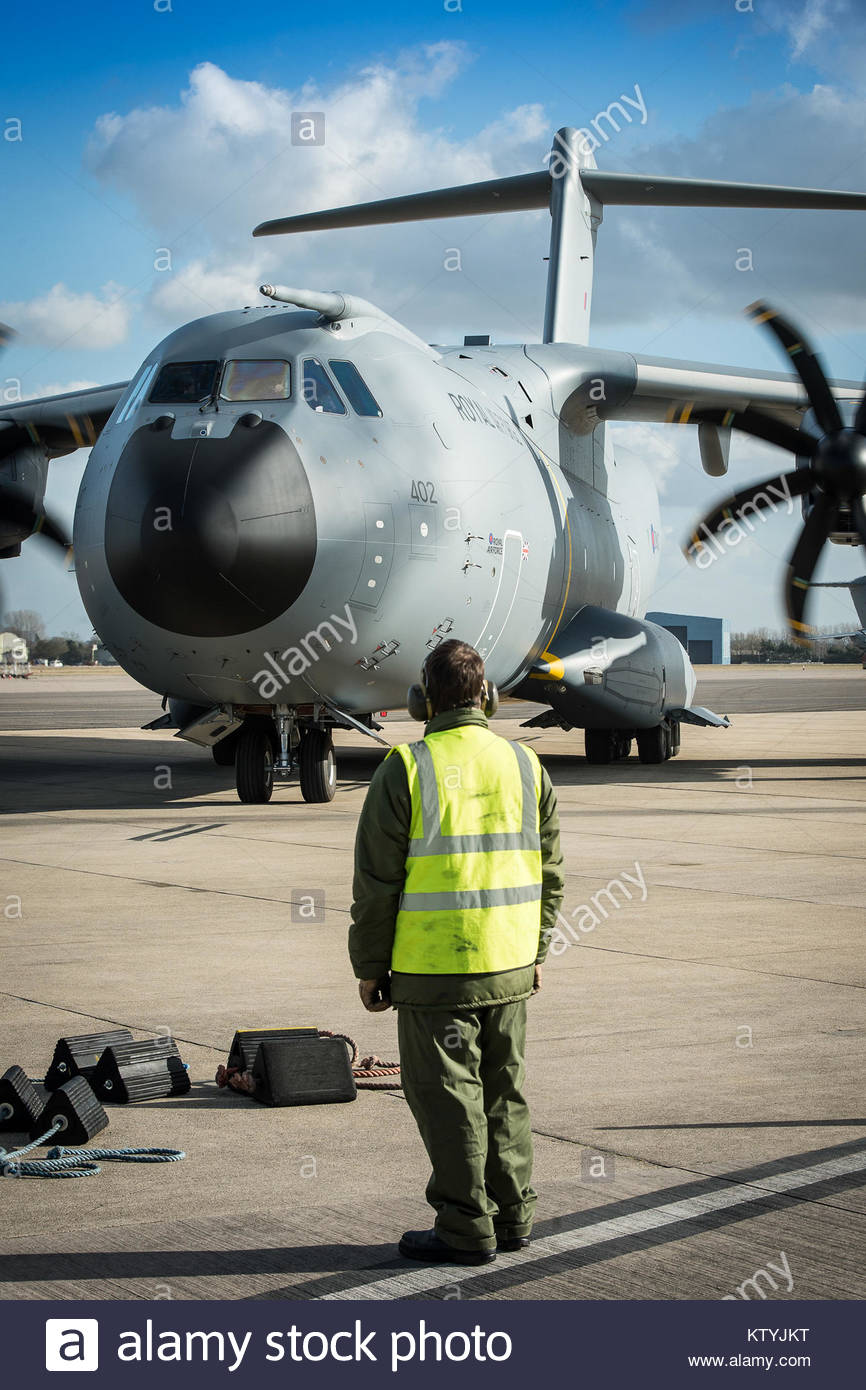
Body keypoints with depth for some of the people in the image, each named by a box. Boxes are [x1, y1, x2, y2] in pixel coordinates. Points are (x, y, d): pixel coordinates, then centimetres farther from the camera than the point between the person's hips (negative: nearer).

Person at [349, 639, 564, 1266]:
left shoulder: (406, 770, -10)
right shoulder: (525, 765, 5)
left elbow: (377, 882, -9)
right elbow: (549, 871, 10)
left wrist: (370, 966, 0)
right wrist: (536, 950, 20)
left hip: (434, 973, -5)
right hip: (509, 967, 5)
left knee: (448, 1097, 2)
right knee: (504, 1091, 15)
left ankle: (467, 1228, 7)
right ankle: (513, 1215, 22)